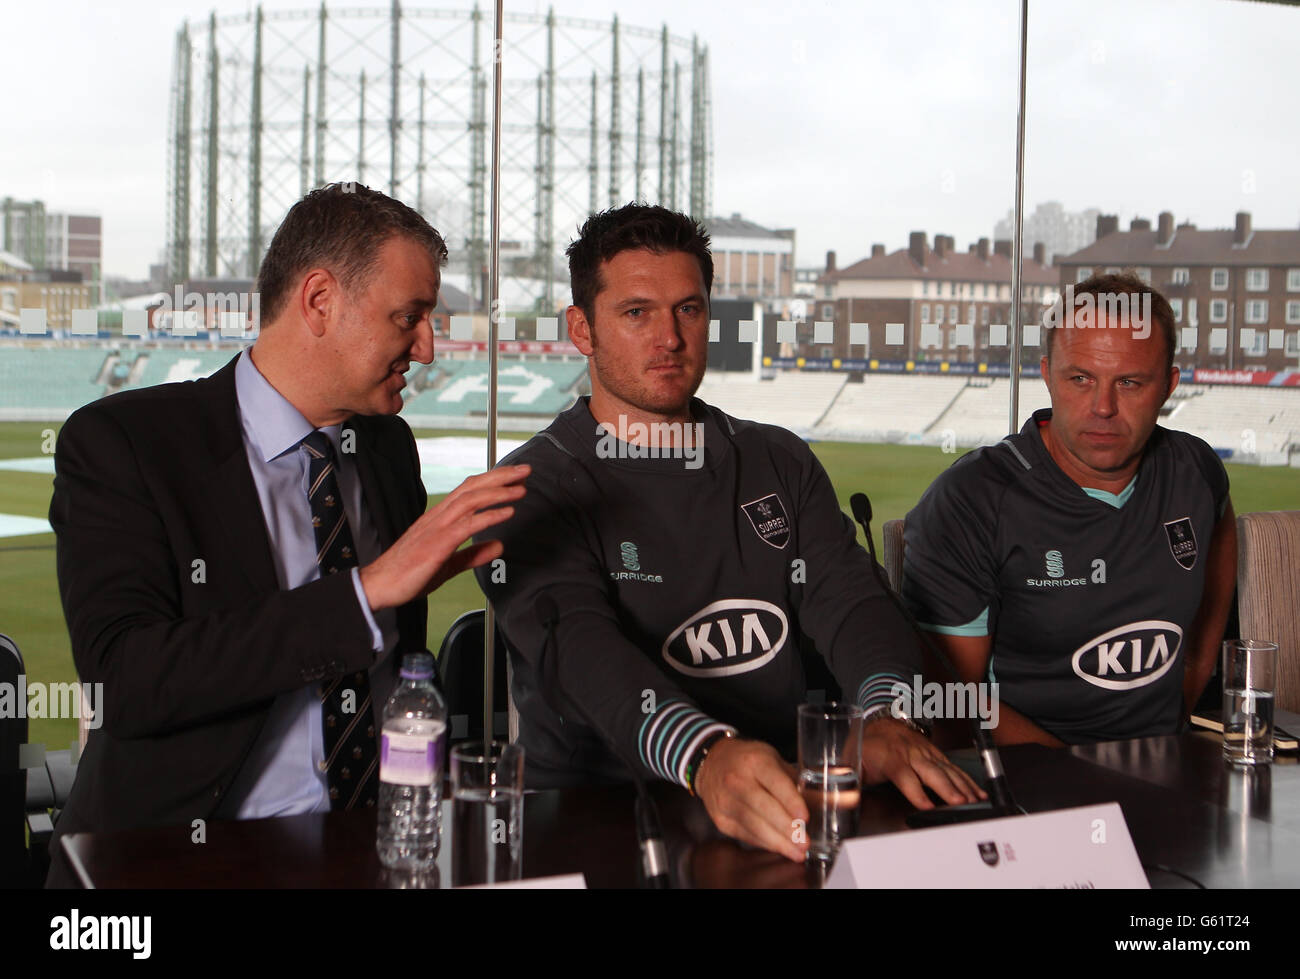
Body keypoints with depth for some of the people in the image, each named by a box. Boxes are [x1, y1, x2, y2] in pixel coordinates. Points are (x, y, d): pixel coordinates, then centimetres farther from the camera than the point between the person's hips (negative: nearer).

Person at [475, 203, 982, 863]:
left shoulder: (780, 465, 16)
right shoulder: (532, 491, 0)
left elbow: (847, 602, 2)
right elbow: (581, 647, -17)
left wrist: (887, 721, -21)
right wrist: (707, 757, -37)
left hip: (783, 810, 3)